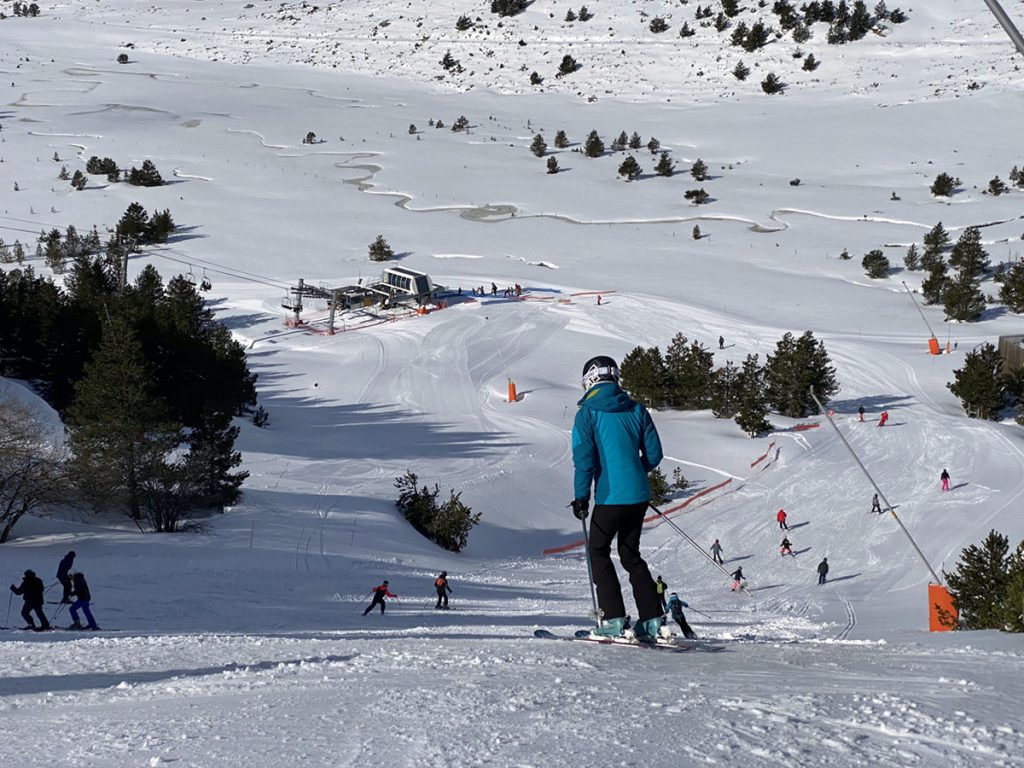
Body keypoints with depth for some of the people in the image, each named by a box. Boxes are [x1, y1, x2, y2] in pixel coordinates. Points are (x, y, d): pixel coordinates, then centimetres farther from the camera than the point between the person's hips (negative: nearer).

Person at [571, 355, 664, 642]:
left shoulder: (587, 413, -5)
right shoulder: (636, 409, 8)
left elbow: (584, 457, -11)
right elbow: (654, 454, 8)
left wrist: (581, 496, -5)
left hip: (610, 496, -5)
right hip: (639, 495, 5)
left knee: (598, 553, 8)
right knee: (631, 555, 16)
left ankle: (613, 619, -2)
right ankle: (651, 620, 11)